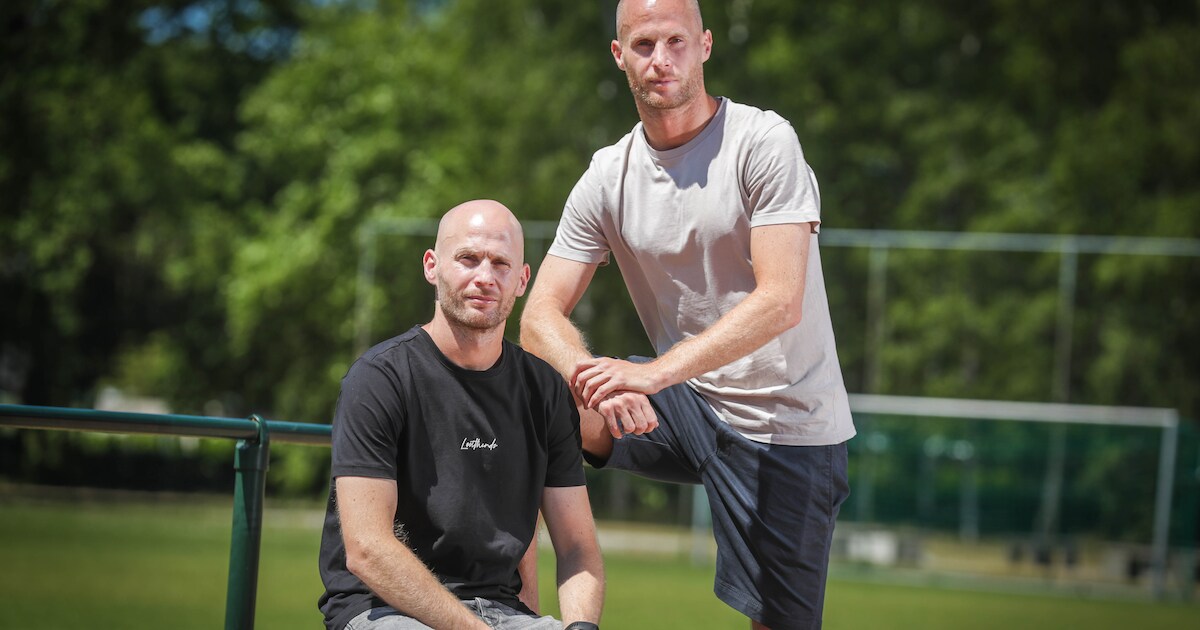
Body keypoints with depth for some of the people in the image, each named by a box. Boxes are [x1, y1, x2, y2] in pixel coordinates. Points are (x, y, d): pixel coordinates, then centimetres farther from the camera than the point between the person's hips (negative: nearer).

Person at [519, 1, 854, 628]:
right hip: (681, 412, 4)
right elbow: (541, 315, -4)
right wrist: (601, 385, -27)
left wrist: (653, 372, -32)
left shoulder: (763, 142, -12)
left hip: (786, 427, -4)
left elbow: (780, 303, -22)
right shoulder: (607, 177, 3)